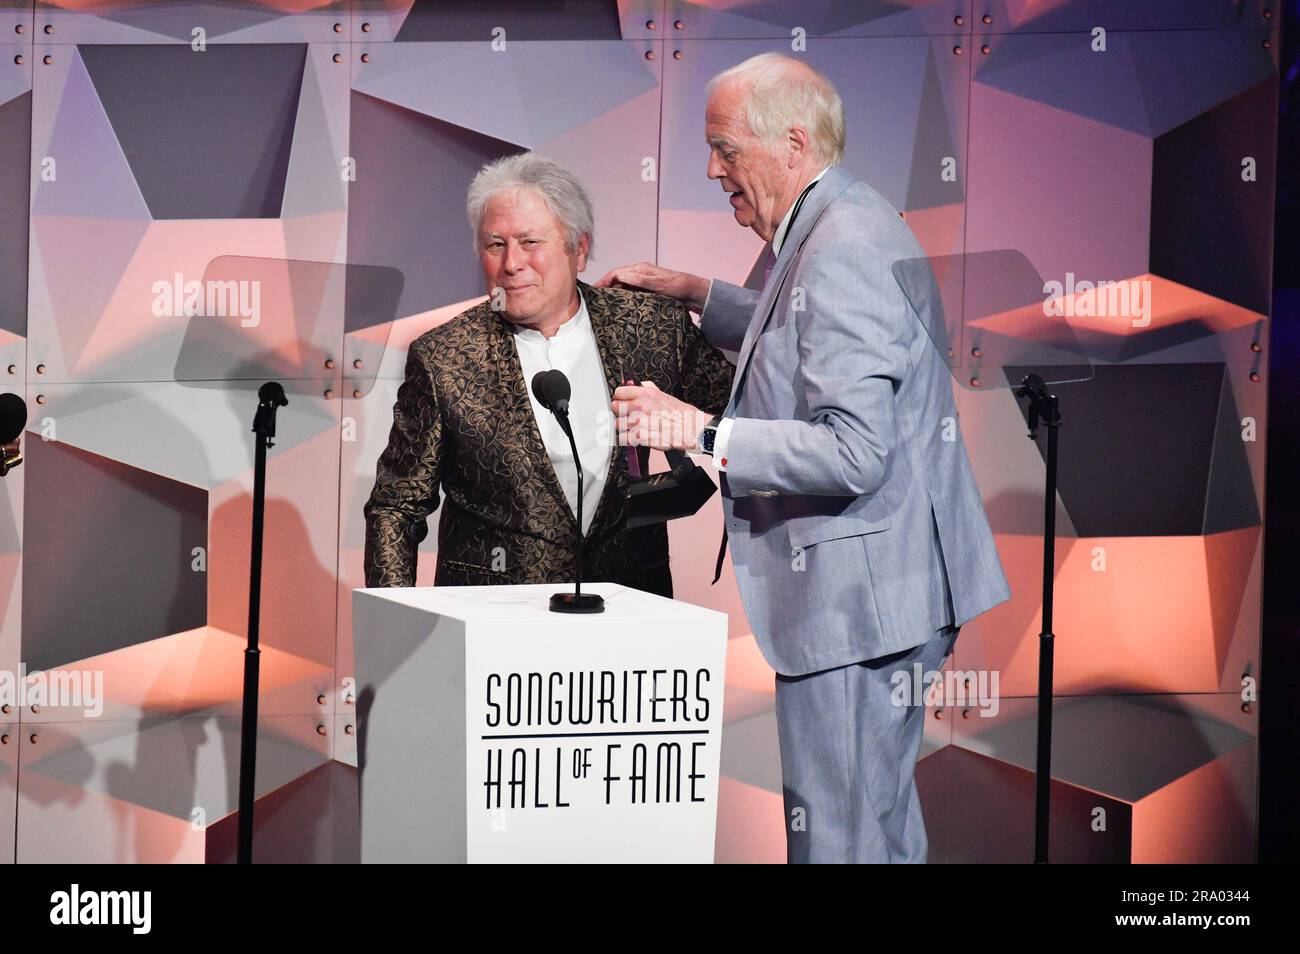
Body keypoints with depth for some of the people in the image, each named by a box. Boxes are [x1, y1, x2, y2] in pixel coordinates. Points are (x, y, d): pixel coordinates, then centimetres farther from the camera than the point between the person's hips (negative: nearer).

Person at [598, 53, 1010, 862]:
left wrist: (702, 431, -26)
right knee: (884, 823, 20)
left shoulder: (844, 249, -20)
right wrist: (696, 295, 24)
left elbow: (854, 451, -27)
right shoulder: (845, 225, 13)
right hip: (876, 587, 11)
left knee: (839, 839, -3)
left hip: (856, 599, -11)